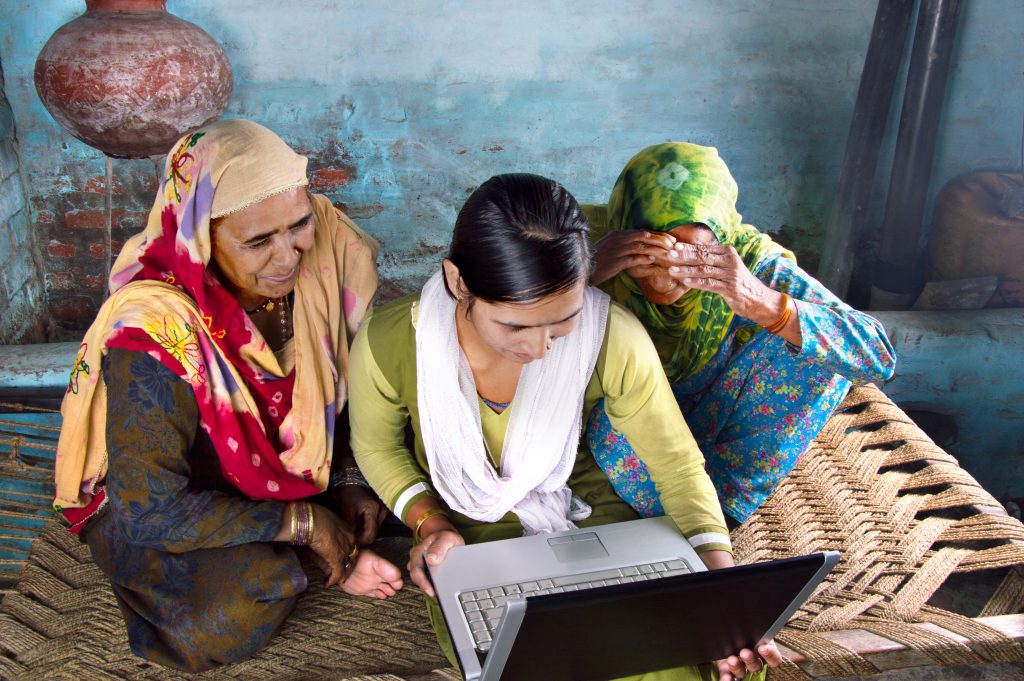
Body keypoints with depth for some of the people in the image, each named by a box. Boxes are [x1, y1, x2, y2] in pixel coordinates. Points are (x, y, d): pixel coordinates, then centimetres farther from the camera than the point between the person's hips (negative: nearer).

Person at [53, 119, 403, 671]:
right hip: (149, 500, -5)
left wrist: (350, 480, -10)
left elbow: (350, 372, -3)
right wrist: (303, 521, -23)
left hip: (285, 453, 5)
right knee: (243, 599, -28)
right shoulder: (153, 332, -36)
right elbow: (151, 511, -28)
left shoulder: (323, 239, -22)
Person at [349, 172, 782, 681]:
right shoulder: (388, 347, -26)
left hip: (580, 505, 1)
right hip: (468, 529, 0)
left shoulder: (613, 339, -26)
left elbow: (678, 464, -12)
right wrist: (429, 522, -18)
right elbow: (377, 447, -3)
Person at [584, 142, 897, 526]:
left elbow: (878, 357, -29)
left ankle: (726, 494, -12)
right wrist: (583, 272, -44)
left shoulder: (748, 260, -23)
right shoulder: (587, 238, -23)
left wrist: (762, 303, -46)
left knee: (824, 348, -20)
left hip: (712, 433, 0)